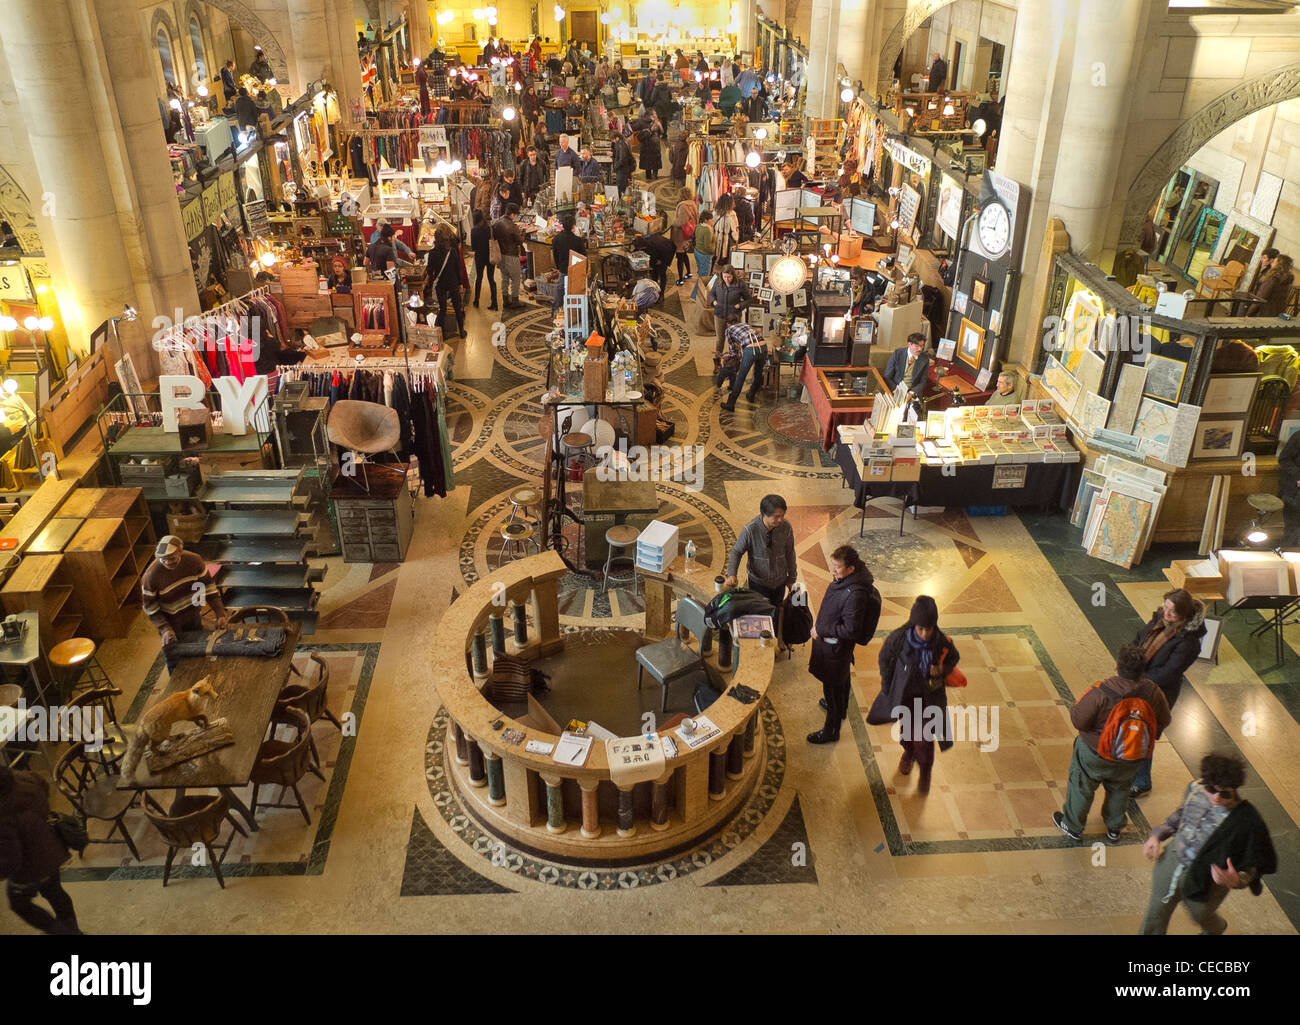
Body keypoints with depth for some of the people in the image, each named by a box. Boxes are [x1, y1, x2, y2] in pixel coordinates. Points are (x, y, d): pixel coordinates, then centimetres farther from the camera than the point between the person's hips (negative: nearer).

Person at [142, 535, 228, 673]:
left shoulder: (194, 561, -21)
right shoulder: (151, 575, -29)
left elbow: (208, 586, -9)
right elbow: (149, 606, -16)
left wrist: (220, 614, -13)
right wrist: (164, 629, -24)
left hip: (193, 615, 4)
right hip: (170, 621, -4)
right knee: (175, 663, 8)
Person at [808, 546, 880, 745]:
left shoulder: (855, 594, -35)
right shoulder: (843, 579, -7)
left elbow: (851, 630, -30)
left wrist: (821, 630, -24)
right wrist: (820, 627, 5)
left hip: (836, 647, -9)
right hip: (829, 640, 9)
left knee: (833, 687, 7)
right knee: (841, 679, 31)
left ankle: (831, 731, 24)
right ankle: (840, 709, 55)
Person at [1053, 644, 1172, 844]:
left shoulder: (1100, 693, -35)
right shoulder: (1153, 693, -21)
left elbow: (1078, 720, -27)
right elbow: (1163, 721, -4)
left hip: (1095, 754, -4)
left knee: (1081, 787, 21)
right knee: (1119, 790, 30)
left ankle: (1072, 826, 41)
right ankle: (1114, 828, 50)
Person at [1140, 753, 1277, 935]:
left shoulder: (1245, 821, -30)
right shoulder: (1196, 789, -16)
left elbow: (1253, 865, -20)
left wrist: (1237, 880, -38)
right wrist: (1158, 834, 0)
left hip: (1205, 881, -3)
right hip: (1171, 861, 3)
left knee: (1201, 915, 30)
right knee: (1156, 914, 22)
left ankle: (1216, 929, 66)